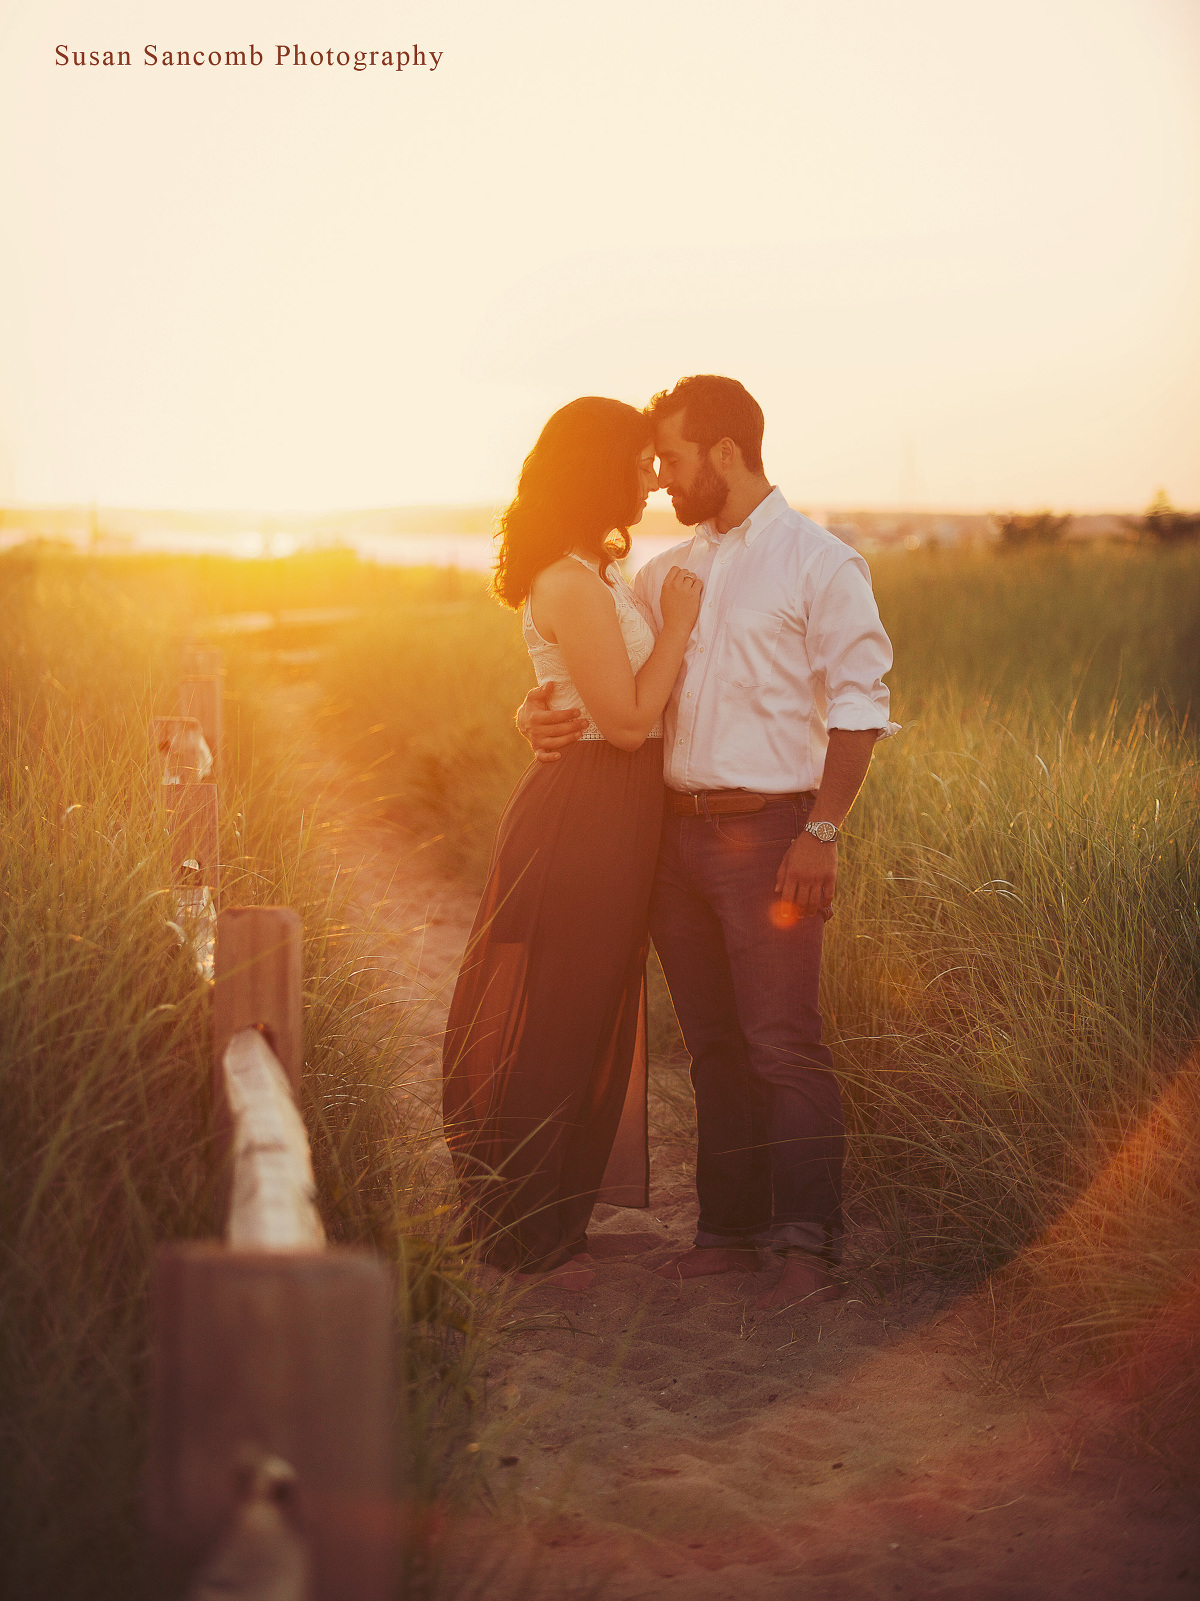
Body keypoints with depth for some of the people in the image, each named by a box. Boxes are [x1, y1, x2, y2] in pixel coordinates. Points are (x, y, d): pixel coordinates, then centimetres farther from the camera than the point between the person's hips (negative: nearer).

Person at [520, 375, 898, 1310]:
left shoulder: (819, 563, -2)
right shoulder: (668, 575, 17)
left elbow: (858, 704, -8)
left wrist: (822, 831, -15)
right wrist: (541, 714, -2)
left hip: (769, 829, -6)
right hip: (678, 830, 6)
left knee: (784, 1043, -8)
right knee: (713, 1045, 10)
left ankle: (811, 1250, -6)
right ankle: (731, 1229, 18)